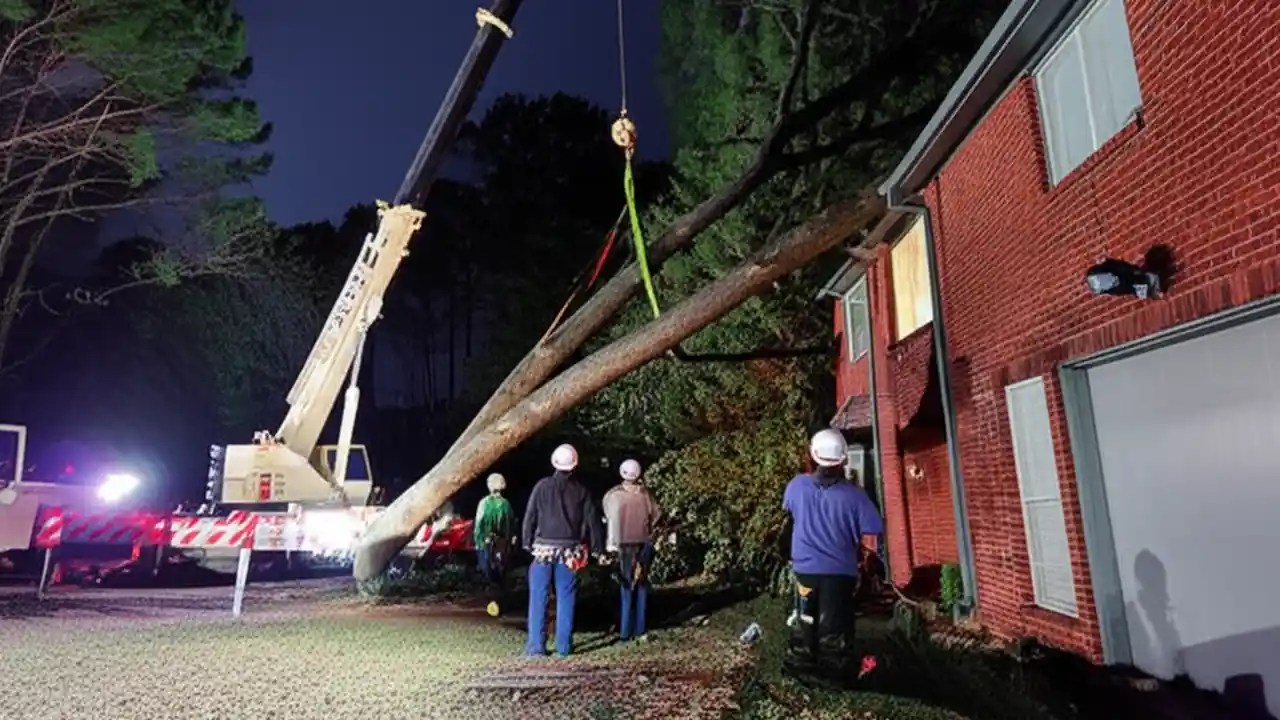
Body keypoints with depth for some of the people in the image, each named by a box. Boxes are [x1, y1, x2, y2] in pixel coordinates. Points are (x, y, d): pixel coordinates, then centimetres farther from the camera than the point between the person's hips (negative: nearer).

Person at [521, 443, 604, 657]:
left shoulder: (542, 486, -2)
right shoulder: (581, 490, 3)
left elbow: (530, 516, -2)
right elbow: (592, 520, 4)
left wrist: (527, 542, 6)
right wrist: (597, 548, 11)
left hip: (544, 548, -1)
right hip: (569, 551, 1)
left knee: (539, 598, 6)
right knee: (566, 599, 7)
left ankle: (536, 645, 7)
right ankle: (564, 646, 9)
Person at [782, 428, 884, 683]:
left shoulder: (797, 485, -10)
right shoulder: (853, 495, -17)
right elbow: (870, 539, -15)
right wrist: (855, 549, 4)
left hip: (805, 568, 2)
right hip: (839, 572, -2)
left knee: (804, 623, 19)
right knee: (834, 629, 10)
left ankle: (801, 668, 30)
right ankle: (837, 675, 20)